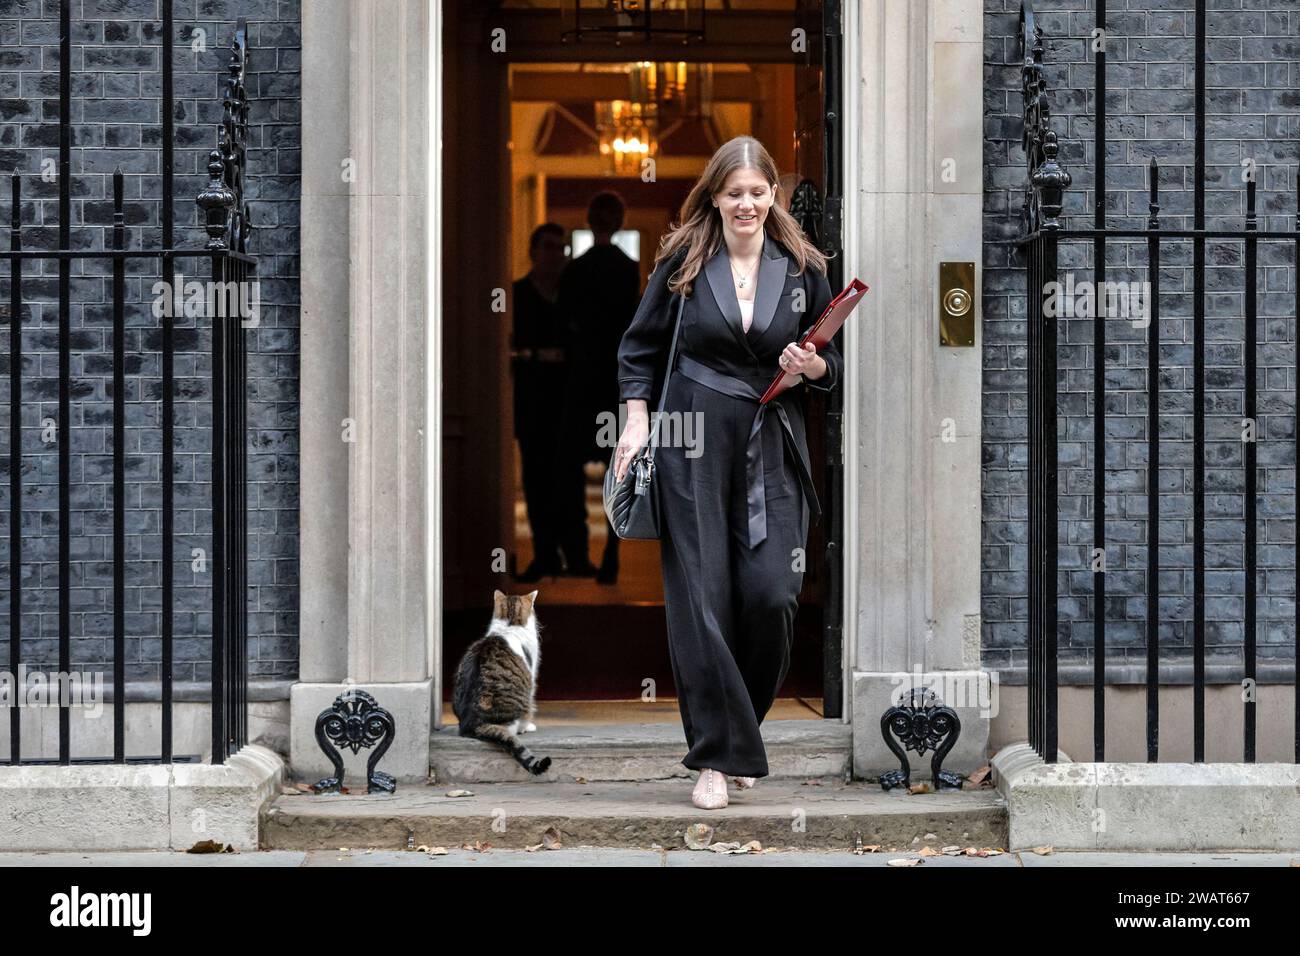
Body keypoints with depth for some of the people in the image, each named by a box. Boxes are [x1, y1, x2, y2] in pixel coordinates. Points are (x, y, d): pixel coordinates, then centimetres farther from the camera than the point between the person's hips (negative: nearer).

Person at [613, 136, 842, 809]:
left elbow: (833, 362, 13)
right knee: (700, 597, -3)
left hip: (773, 448, 1)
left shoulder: (802, 268, 6)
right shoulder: (681, 262, 3)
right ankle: (718, 755, 4)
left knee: (772, 595, -7)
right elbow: (639, 349, 10)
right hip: (692, 444, -1)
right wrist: (637, 421, -2)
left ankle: (742, 722, 18)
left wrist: (813, 367, -9)